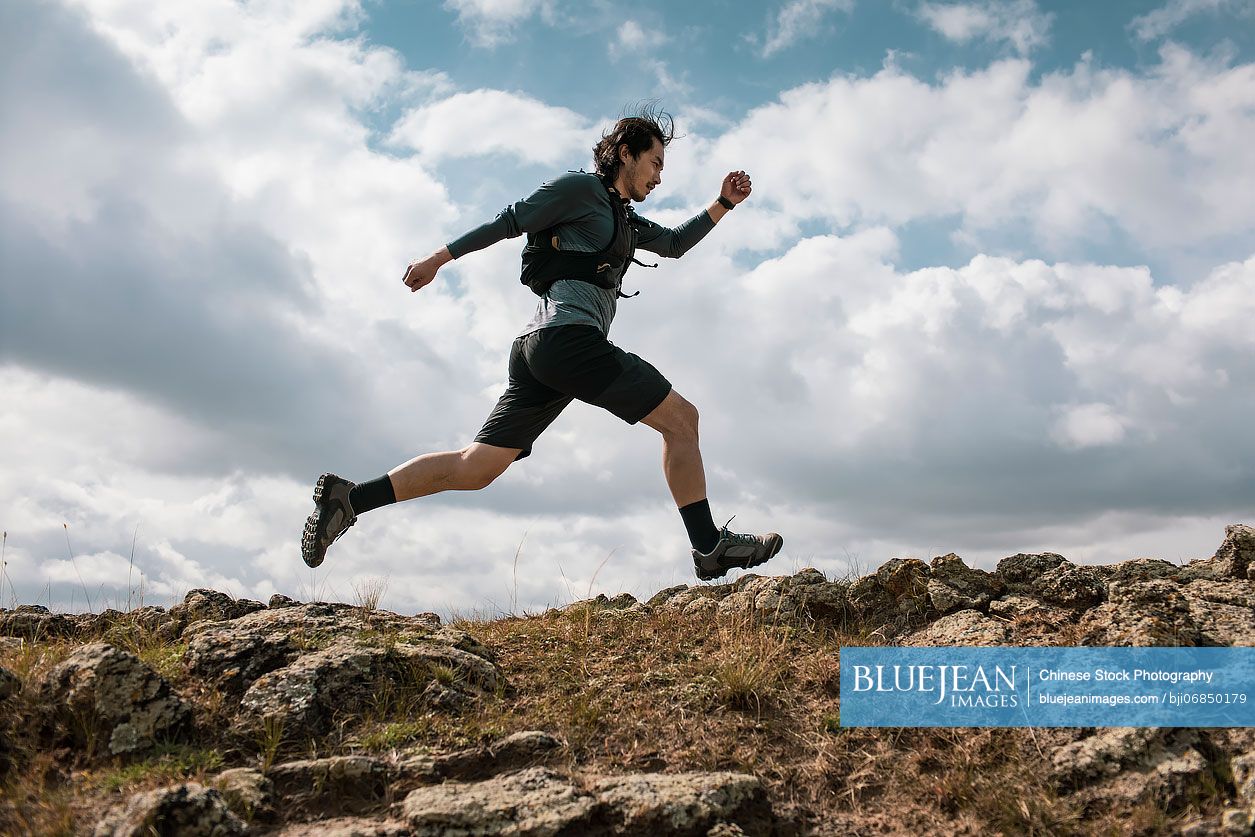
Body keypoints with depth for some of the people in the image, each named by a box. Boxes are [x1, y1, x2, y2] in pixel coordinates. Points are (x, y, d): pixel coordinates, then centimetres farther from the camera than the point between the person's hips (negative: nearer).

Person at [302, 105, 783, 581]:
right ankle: (710, 547, -6)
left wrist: (723, 205, 31)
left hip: (537, 349, 10)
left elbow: (675, 244, 41)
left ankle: (347, 498, 2)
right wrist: (438, 259, -1)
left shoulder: (625, 220, 31)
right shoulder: (581, 188, 4)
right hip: (570, 335, -10)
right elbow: (510, 221, 1)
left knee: (474, 469, 5)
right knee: (681, 418, -5)